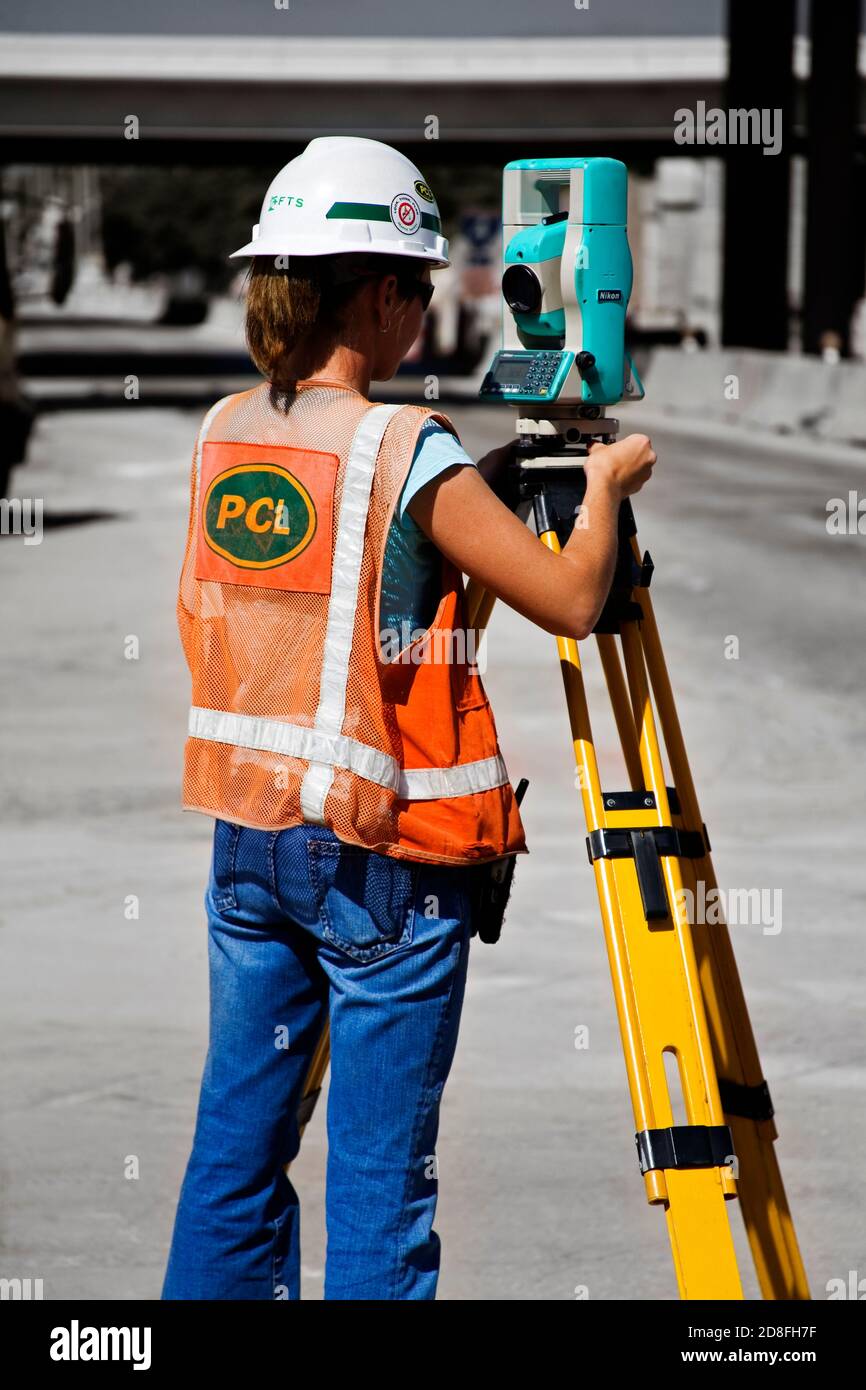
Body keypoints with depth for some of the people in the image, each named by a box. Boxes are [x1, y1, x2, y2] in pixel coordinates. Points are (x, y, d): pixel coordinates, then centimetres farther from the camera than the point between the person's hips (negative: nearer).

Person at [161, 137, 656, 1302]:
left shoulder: (222, 434, 5)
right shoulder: (407, 452, -15)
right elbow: (571, 600, -16)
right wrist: (606, 485, 3)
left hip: (246, 838, 6)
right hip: (382, 854, -6)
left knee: (236, 1139, 13)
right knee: (379, 1169, 0)